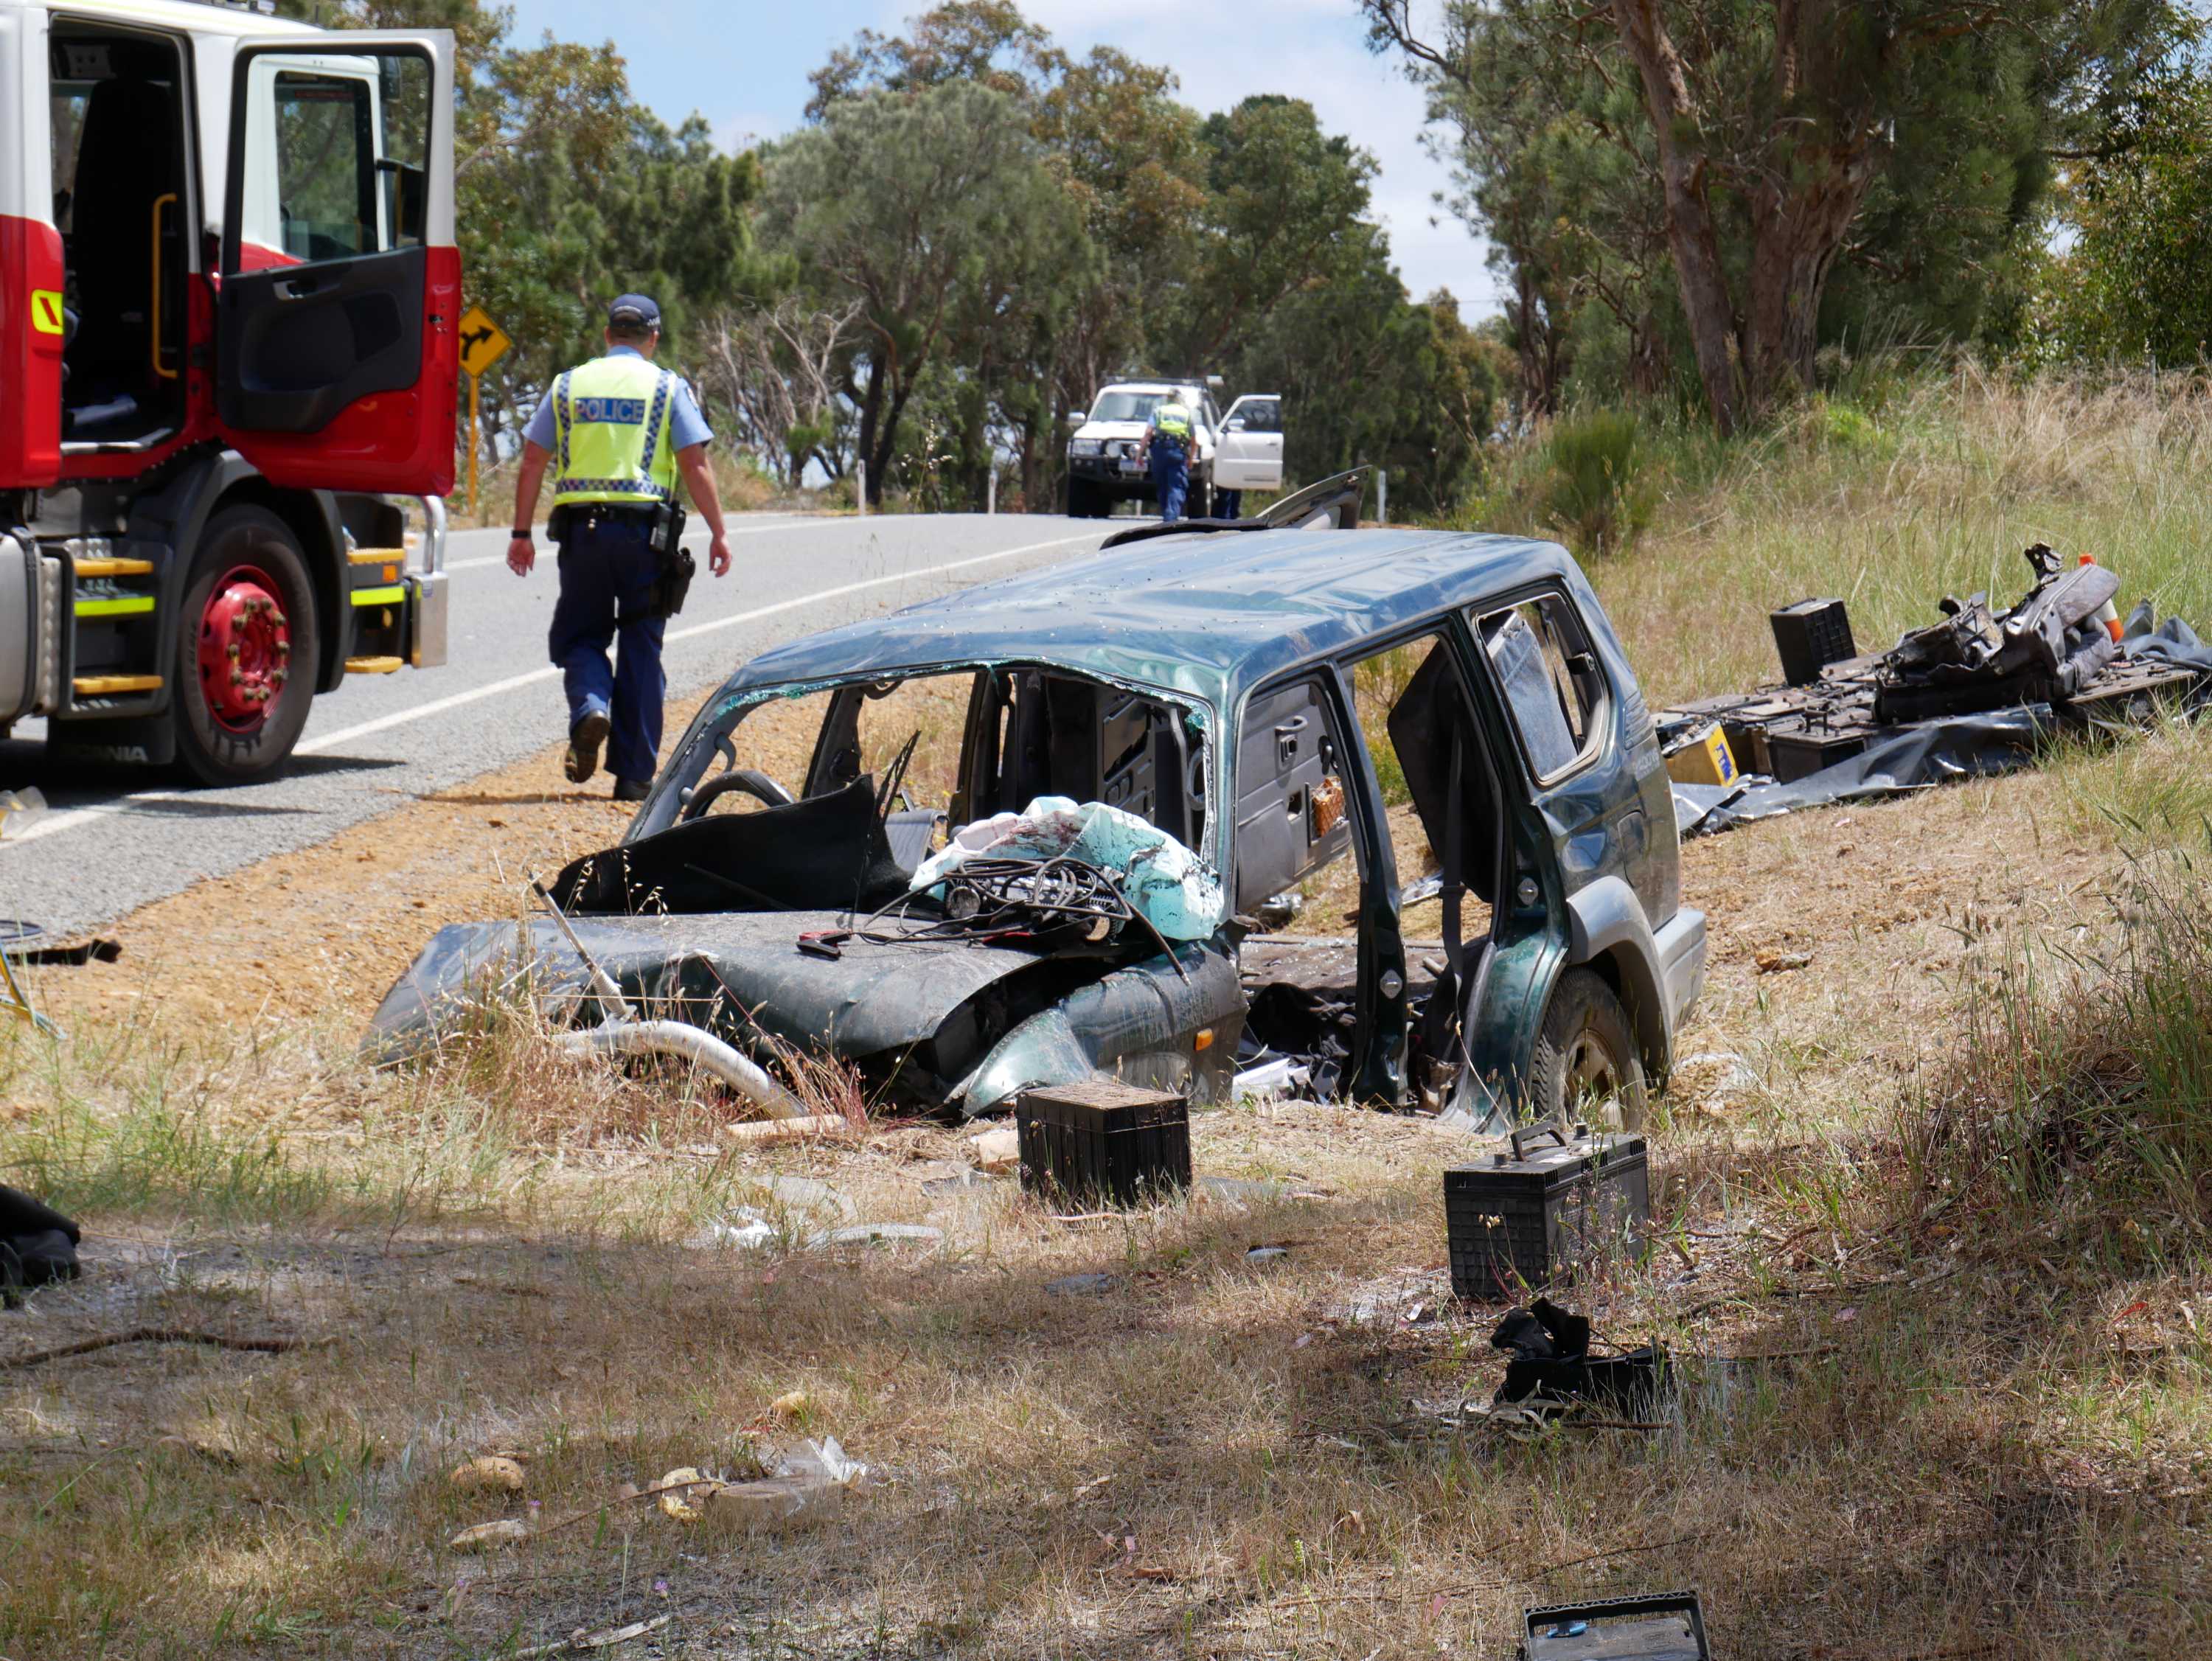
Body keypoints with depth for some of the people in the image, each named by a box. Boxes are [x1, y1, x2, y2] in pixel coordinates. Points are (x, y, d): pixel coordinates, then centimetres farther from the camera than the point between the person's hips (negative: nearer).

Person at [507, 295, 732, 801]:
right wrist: (718, 533, 1)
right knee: (640, 650, 6)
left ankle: (590, 707, -19)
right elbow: (696, 466, -3)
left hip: (580, 530, 1)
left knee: (579, 636, 13)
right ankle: (633, 774, 6)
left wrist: (522, 533, 12)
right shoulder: (668, 388, 4)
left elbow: (533, 463, 7)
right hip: (644, 531, -1)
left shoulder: (568, 385, 10)